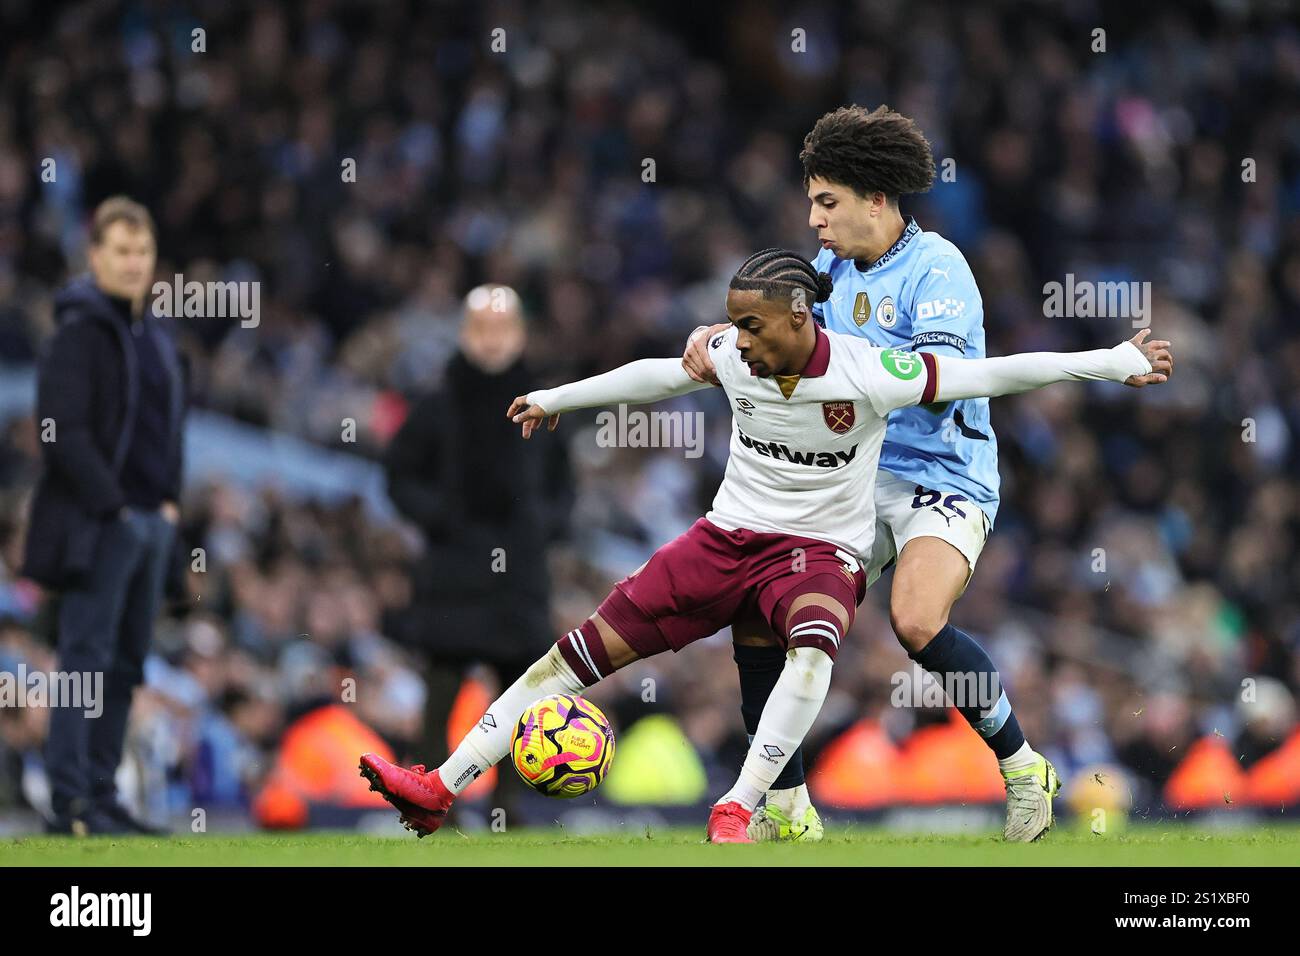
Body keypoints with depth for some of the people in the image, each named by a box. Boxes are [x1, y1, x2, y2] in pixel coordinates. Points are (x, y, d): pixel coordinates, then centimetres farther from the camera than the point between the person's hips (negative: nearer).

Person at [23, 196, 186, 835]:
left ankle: (102, 794, 12)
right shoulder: (80, 330, -8)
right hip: (97, 524, -8)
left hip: (151, 520, 8)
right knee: (87, 658, -8)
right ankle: (71, 801, -9)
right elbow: (62, 429, -15)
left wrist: (170, 500, 13)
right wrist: (110, 502, -17)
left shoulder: (156, 335, 16)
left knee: (126, 665, 8)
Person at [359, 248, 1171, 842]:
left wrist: (1119, 360, -16)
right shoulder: (734, 356, -6)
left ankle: (738, 811, -38)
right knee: (583, 650, -6)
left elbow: (989, 374, -16)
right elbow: (658, 376, 15)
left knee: (814, 649, -40)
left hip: (820, 550, -4)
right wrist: (557, 399, 27)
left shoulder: (866, 375, -19)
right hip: (727, 539, 4)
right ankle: (440, 789, -5)